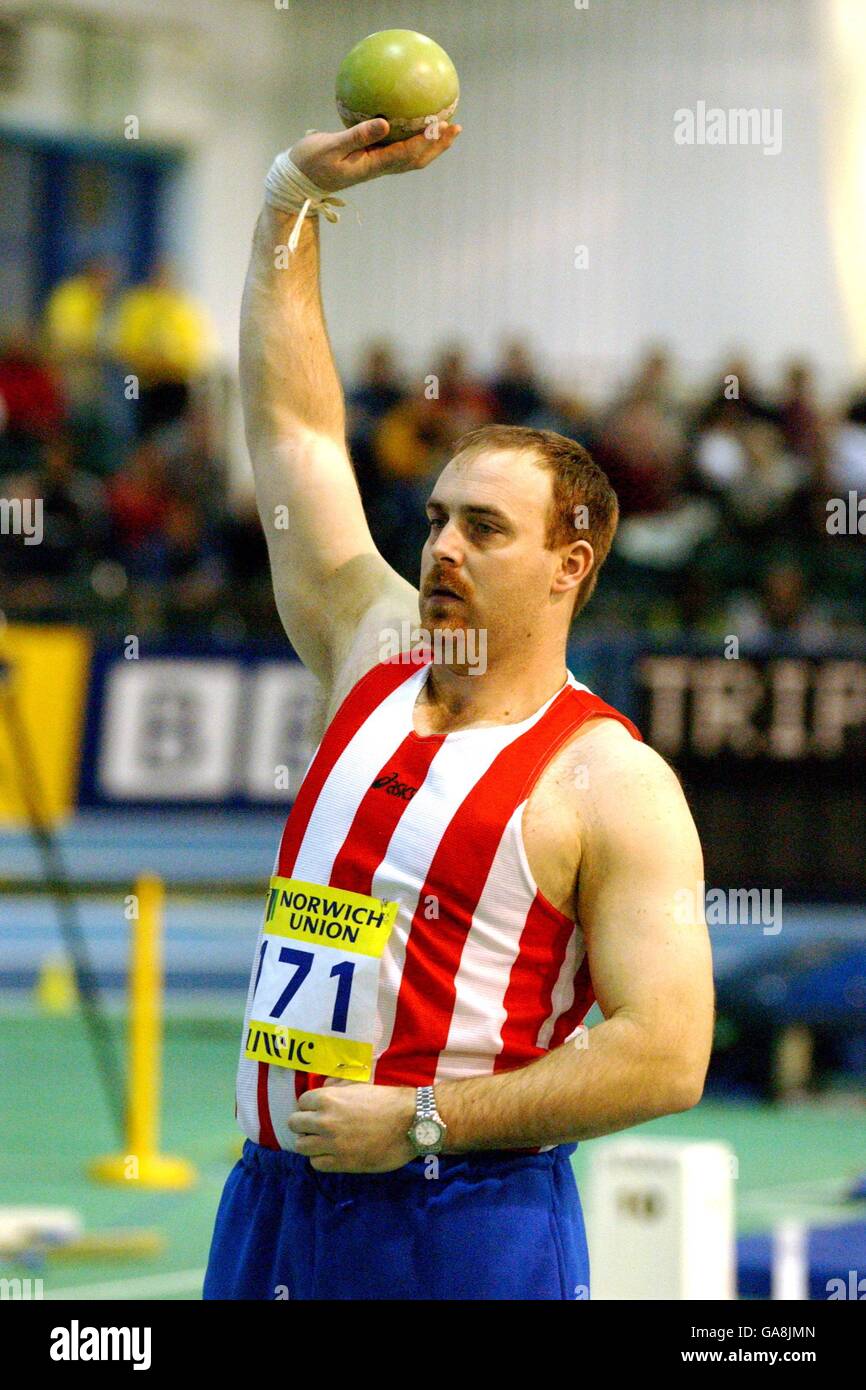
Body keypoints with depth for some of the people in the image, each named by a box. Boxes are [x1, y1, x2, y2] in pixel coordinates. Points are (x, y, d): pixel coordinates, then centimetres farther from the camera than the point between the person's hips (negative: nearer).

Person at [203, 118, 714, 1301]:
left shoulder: (610, 782, -7)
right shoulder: (374, 663, 11)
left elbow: (666, 1056, -14)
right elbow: (289, 420, 17)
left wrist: (422, 1121, -16)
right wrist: (295, 193, 13)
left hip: (465, 1231, -6)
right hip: (270, 1203, 6)